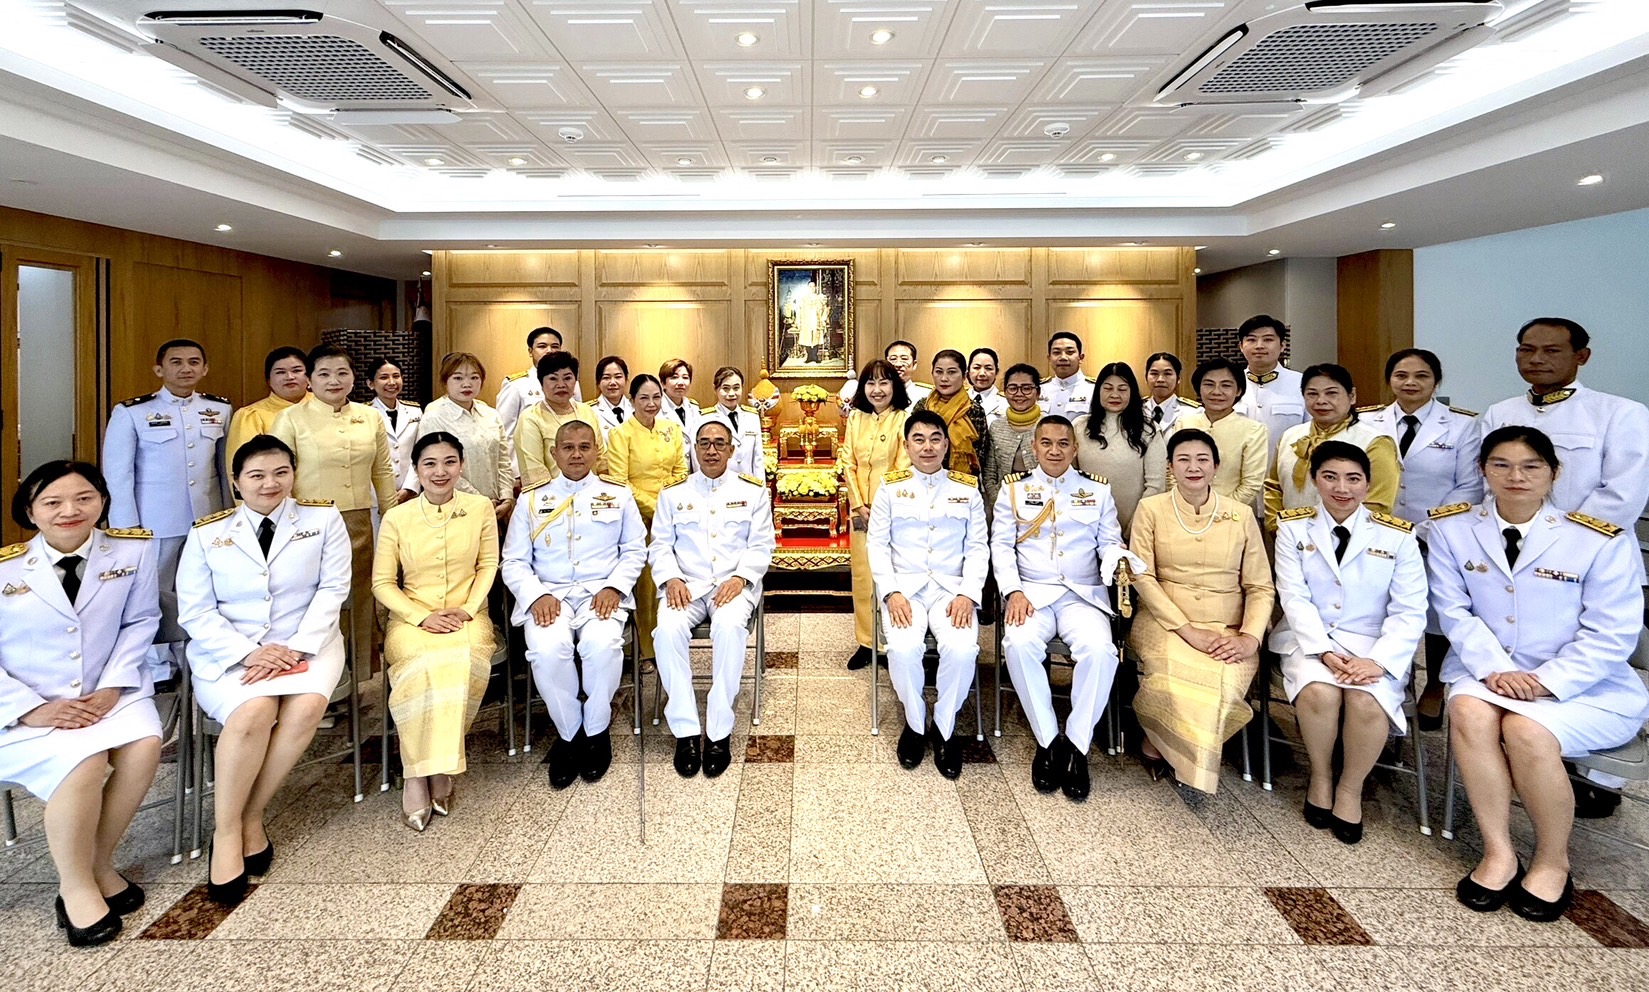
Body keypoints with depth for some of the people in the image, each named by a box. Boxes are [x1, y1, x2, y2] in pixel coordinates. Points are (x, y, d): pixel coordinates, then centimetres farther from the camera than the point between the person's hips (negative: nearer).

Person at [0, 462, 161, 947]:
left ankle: (99, 864, -2)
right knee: (84, 761, -29)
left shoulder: (134, 549, -6)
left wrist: (113, 686, -10)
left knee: (143, 746, -26)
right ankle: (75, 884, -5)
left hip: (106, 693, 2)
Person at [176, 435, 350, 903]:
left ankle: (250, 815, -12)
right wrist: (248, 653, -16)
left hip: (305, 644, 1)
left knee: (306, 706, -31)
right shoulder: (208, 533, 6)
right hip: (229, 651, 0)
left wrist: (295, 648, -15)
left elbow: (332, 590, -2)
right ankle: (226, 829, -12)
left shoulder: (323, 519, 4)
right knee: (254, 710, -31)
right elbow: (195, 611, 0)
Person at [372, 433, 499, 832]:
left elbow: (488, 565, 7)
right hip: (412, 619, 0)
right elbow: (382, 582, 2)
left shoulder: (481, 508, 2)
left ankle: (439, 768, -16)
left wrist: (467, 609, -8)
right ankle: (417, 776, -19)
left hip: (466, 617, 0)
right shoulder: (397, 518, 0)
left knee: (463, 662, -33)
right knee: (422, 665, -33)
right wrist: (422, 617, -12)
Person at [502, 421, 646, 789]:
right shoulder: (531, 499, 13)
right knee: (547, 650, -31)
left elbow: (634, 550, 11)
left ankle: (596, 731, -6)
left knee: (602, 645, -33)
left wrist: (614, 587, -7)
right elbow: (514, 561, 8)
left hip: (602, 593, 0)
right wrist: (537, 595, -10)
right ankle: (569, 732, -5)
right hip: (548, 595, 1)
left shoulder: (618, 494, 13)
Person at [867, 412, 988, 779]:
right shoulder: (890, 487, 7)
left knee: (962, 650, -28)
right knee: (904, 649, -29)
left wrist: (968, 594, -10)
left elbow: (978, 547, 5)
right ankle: (915, 723, 0)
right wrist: (891, 593, -11)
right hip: (904, 587, 0)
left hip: (952, 587, 1)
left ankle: (944, 728, -2)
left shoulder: (968, 488, 10)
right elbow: (877, 544, 3)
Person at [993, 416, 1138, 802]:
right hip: (1031, 592, 0)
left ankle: (1077, 746, -14)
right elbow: (1001, 545, 6)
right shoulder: (1014, 488, 11)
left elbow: (1110, 543, 9)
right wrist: (1014, 591, -9)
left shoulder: (1098, 491, 14)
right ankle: (1048, 741, -14)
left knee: (1100, 650, -31)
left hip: (1083, 595, 1)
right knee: (1019, 644, -32)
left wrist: (1115, 560, -16)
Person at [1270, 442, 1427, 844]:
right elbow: (1294, 598, -6)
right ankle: (1320, 777, -1)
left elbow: (1409, 611, -5)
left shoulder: (1398, 535, -1)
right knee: (1319, 692, -30)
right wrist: (1325, 652, -19)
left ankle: (1351, 788, -1)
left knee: (1367, 700, -29)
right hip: (1311, 639, 0)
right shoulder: (1294, 527, 0)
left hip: (1374, 644, 0)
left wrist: (1377, 661, -20)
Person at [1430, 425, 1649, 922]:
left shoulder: (1601, 540, -6)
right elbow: (1455, 611, -2)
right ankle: (1498, 853, -17)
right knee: (1468, 711, -31)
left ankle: (1552, 861, -4)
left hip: (1583, 685, -2)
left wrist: (1545, 682, -19)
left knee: (1526, 729, -30)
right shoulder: (1452, 527, 0)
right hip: (1486, 672, 2)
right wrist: (1494, 669, -16)